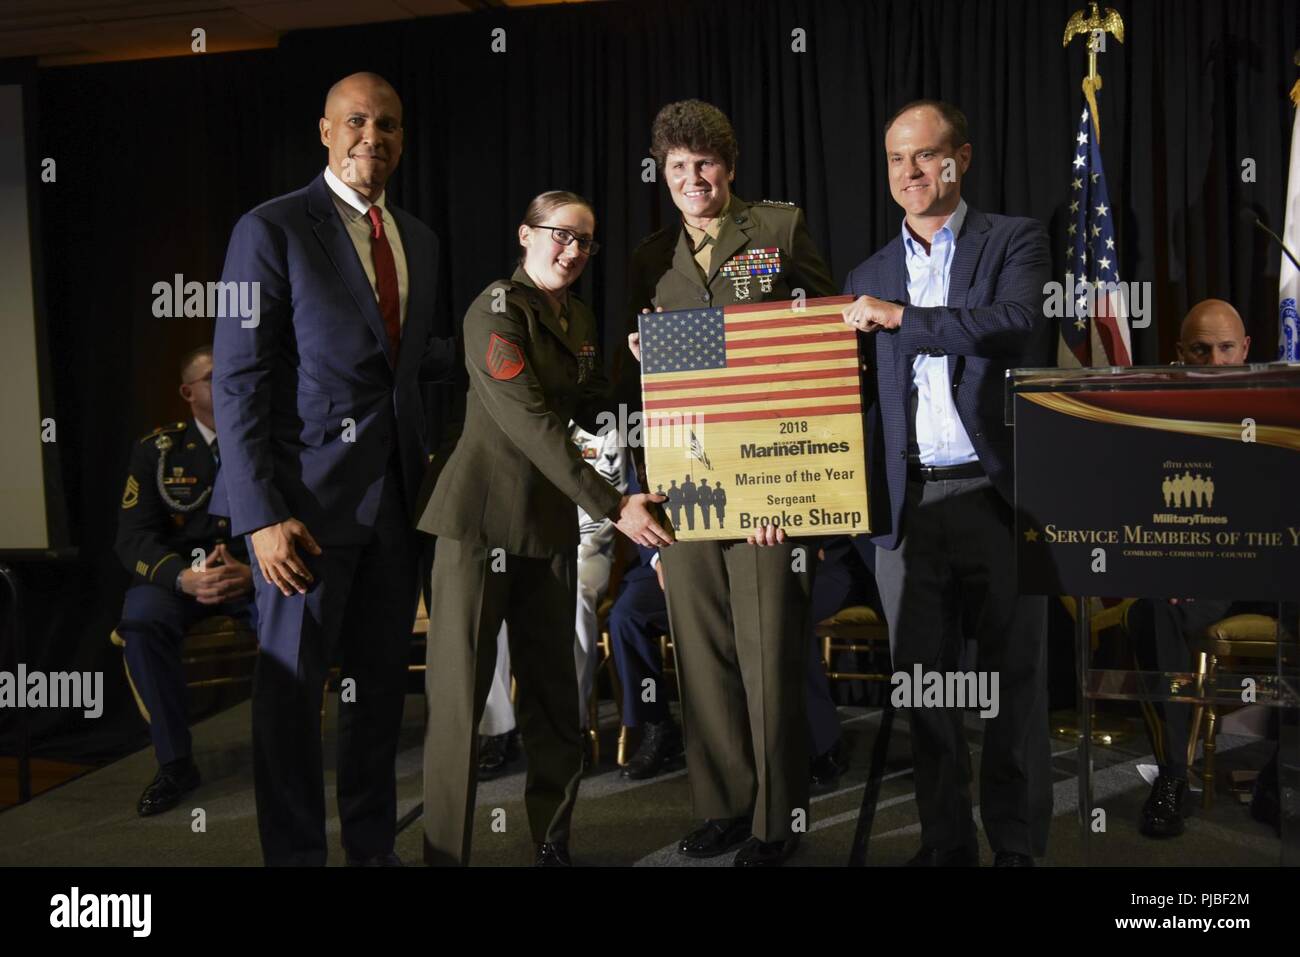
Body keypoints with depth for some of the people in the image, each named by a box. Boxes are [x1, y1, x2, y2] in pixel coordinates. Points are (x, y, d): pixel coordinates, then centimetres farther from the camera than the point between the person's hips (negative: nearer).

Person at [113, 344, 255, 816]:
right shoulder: (156, 449, 2)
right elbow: (133, 537, -6)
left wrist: (254, 573, -26)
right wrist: (184, 577, -26)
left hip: (256, 573, 0)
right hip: (179, 574, 1)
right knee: (140, 620, -32)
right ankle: (175, 762, -18)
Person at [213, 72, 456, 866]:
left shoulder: (419, 239, 13)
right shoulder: (272, 230, -6)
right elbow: (239, 382, -11)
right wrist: (262, 514, -17)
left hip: (397, 493, 6)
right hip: (308, 495, -6)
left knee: (382, 680, 14)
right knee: (292, 685, 5)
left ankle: (373, 845, 28)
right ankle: (296, 851, 20)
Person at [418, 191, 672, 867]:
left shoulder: (578, 318, 13)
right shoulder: (496, 310, -11)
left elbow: (592, 409, 17)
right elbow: (531, 423, -20)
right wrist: (612, 506, -24)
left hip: (550, 523, 7)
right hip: (482, 515, -7)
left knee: (553, 690, 8)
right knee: (460, 692, -2)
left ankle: (552, 841, 20)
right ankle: (446, 851, 8)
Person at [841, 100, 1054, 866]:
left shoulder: (1015, 241, 5)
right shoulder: (870, 279, 16)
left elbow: (1018, 322, -15)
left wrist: (902, 317, -15)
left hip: (999, 494, -3)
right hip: (909, 505, 4)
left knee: (1017, 676, 4)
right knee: (923, 680, 7)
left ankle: (1017, 843, 15)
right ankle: (945, 840, 19)